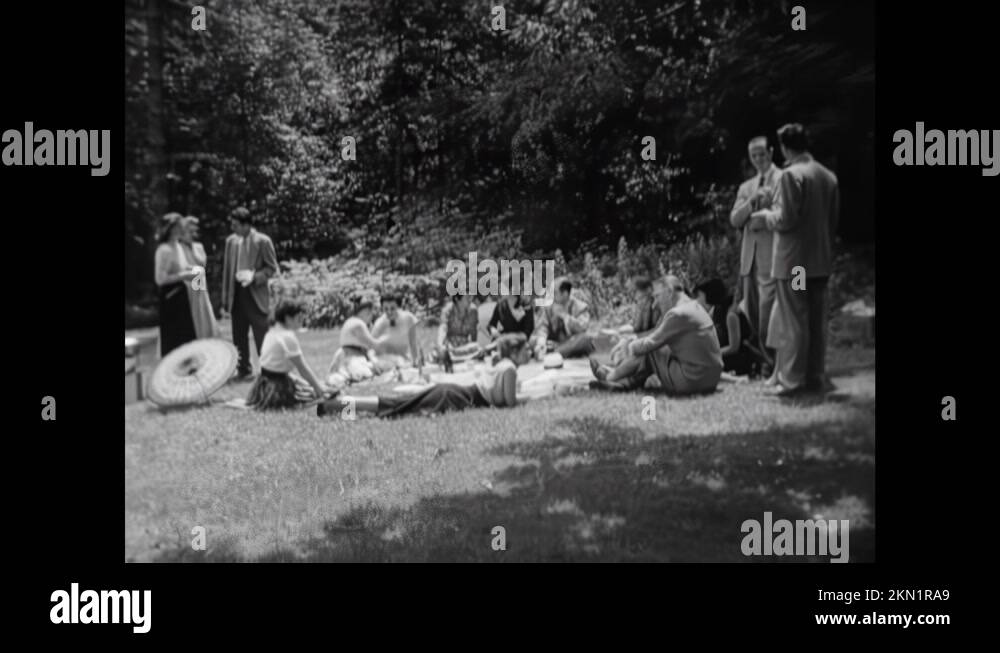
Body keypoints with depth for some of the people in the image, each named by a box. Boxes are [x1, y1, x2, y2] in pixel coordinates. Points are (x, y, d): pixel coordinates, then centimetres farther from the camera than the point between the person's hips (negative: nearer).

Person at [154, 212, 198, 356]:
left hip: (181, 294, 9)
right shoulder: (164, 250, -17)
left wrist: (190, 270, 3)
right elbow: (160, 279, -21)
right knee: (173, 340, -1)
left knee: (187, 336, 12)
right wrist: (183, 275, -20)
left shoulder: (178, 246, 9)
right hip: (170, 296, -9)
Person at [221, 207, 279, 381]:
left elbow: (272, 268, -2)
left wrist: (254, 277, -19)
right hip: (236, 294, 5)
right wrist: (225, 300, 9)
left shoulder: (262, 241, -6)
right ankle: (243, 370, 21)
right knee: (239, 337, 10)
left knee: (261, 336, -1)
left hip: (255, 295, -5)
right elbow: (227, 271, 10)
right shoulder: (231, 241, 7)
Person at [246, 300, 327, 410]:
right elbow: (302, 368, -15)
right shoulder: (288, 337, -19)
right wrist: (318, 387, -7)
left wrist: (294, 378, 12)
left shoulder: (271, 332, 9)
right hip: (277, 384, -10)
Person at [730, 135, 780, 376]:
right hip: (749, 255, 6)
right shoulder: (745, 188, 20)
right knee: (753, 313, 9)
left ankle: (773, 363, -3)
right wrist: (751, 202, -8)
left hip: (772, 254, -6)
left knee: (767, 311, -12)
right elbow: (734, 219, 7)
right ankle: (765, 356, 21)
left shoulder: (783, 179, 2)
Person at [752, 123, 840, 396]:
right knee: (817, 320, 12)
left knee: (793, 321, -1)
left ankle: (793, 379, 3)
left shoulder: (792, 174, -13)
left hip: (793, 261, -7)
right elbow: (833, 220, 13)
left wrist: (766, 214, 1)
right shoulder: (828, 176, 9)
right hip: (821, 260, 7)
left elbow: (786, 220, -17)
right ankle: (816, 377, 18)